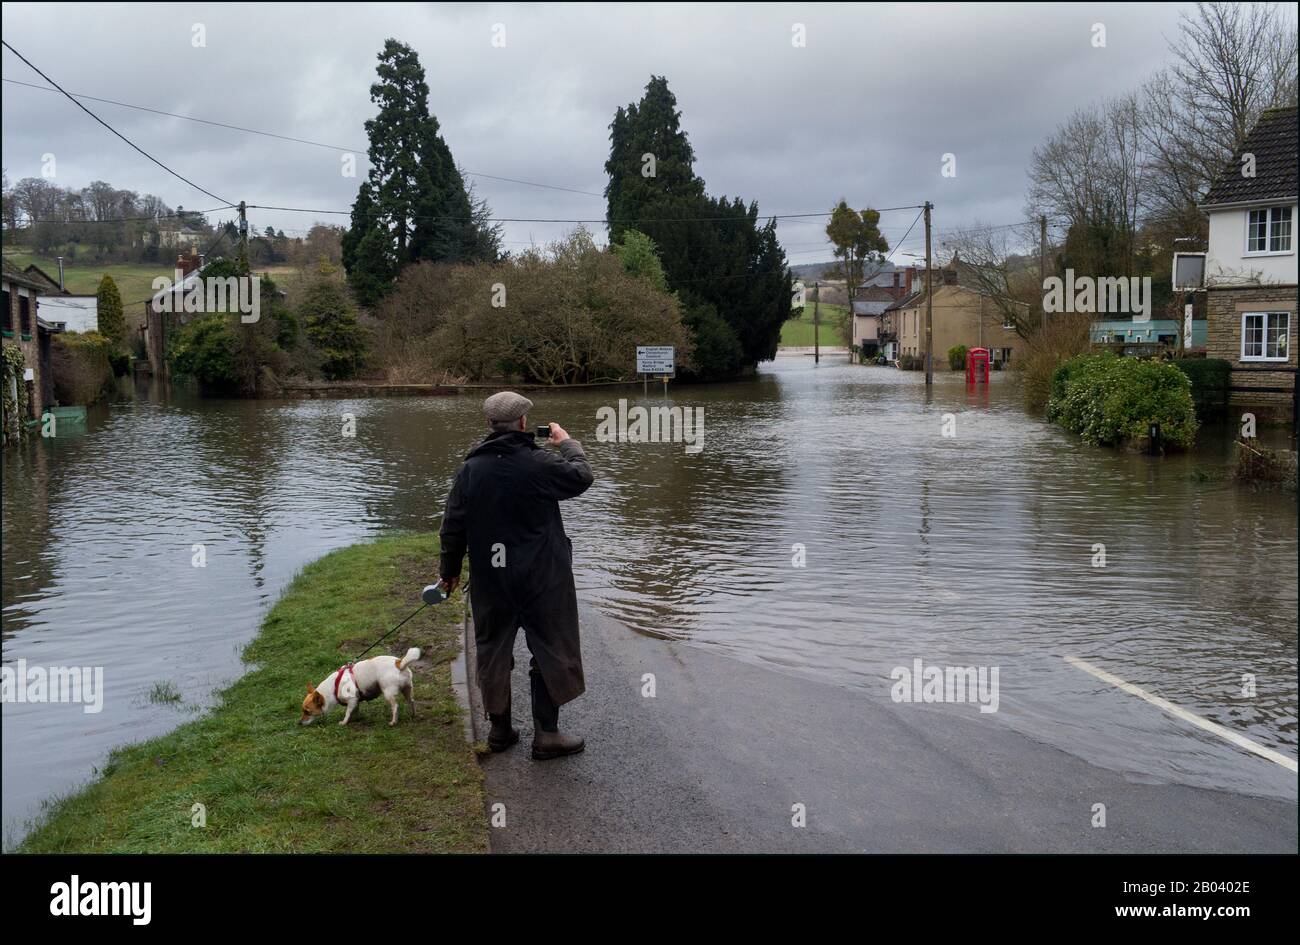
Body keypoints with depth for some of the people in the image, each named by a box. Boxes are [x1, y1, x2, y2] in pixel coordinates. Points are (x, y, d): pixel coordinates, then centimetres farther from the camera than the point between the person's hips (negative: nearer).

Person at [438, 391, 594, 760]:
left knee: (493, 652, 15)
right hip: (542, 578, -4)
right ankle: (546, 734, 9)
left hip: (489, 581, 4)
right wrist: (567, 443, 21)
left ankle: (500, 728, 25)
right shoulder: (540, 464, -14)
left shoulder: (469, 469, -1)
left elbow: (453, 526, 4)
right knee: (550, 651, 6)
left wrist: (449, 570, 17)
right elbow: (581, 476, 4)